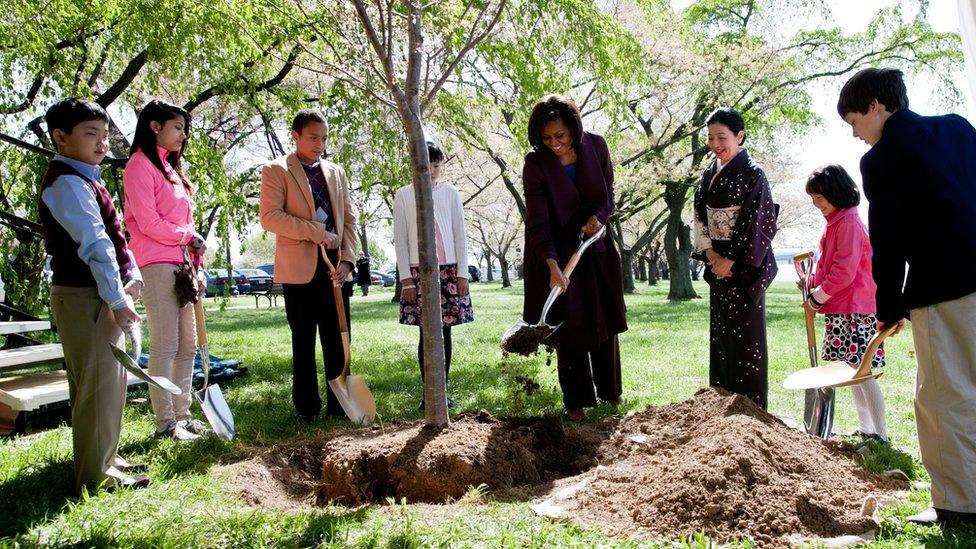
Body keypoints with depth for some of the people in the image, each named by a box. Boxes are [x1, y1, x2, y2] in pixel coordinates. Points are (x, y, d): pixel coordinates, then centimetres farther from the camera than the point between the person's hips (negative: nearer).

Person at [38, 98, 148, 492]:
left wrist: (131, 280, 4)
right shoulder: (68, 183, -15)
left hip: (101, 294, 10)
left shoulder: (86, 181, 18)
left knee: (109, 380, 18)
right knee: (97, 383, -4)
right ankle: (96, 474, 6)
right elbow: (95, 244, -21)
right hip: (84, 296, -10)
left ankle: (106, 457, 31)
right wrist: (117, 298, -23)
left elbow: (113, 237, 15)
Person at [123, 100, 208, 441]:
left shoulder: (170, 167, 23)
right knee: (165, 346, -7)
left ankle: (181, 415, 17)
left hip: (180, 266, 9)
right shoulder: (141, 164, -4)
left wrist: (196, 264, 14)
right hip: (157, 266, -9)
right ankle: (165, 423, 0)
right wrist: (190, 237, -4)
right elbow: (147, 222, -14)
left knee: (187, 345, 9)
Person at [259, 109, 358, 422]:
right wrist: (316, 233, -16)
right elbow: (269, 216, -11)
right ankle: (307, 408, 12)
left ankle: (339, 404, 13)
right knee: (303, 343, 3)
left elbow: (349, 220, 14)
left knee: (338, 340, 5)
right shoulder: (276, 171, 1)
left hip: (335, 269, 4)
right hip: (298, 269, -4)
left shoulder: (336, 173, 17)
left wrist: (347, 260, 0)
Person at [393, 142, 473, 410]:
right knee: (426, 333, -1)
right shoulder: (404, 195, 4)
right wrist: (406, 278, -4)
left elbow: (460, 235, 8)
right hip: (418, 271, -1)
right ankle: (427, 392, 8)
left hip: (448, 270, 2)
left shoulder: (450, 192, 8)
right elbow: (400, 239, 3)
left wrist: (462, 274, 2)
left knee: (445, 332, 3)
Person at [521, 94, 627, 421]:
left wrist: (599, 216, -17)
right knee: (568, 327, 0)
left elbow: (608, 194, 5)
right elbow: (538, 222, -22)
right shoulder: (536, 164, -17)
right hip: (557, 253, -3)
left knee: (605, 321, 13)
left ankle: (610, 390, 33)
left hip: (595, 249, 4)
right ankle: (575, 401, 13)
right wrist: (553, 267, -33)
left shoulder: (595, 146, -6)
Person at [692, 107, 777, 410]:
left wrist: (733, 260, -16)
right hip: (717, 263, 7)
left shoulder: (752, 174, -8)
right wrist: (710, 254, -4)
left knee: (746, 334, -2)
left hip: (744, 264, -7)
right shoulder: (710, 174, 12)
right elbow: (699, 216, 11)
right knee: (720, 333, 11)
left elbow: (759, 223, -14)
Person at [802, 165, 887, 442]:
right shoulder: (835, 222, 16)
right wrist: (814, 283, 9)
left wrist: (817, 298, -13)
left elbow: (844, 272, -19)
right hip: (839, 309, 10)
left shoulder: (849, 222, -14)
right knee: (851, 372, 14)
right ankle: (866, 429, 23)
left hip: (853, 310, -10)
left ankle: (880, 435, -2)